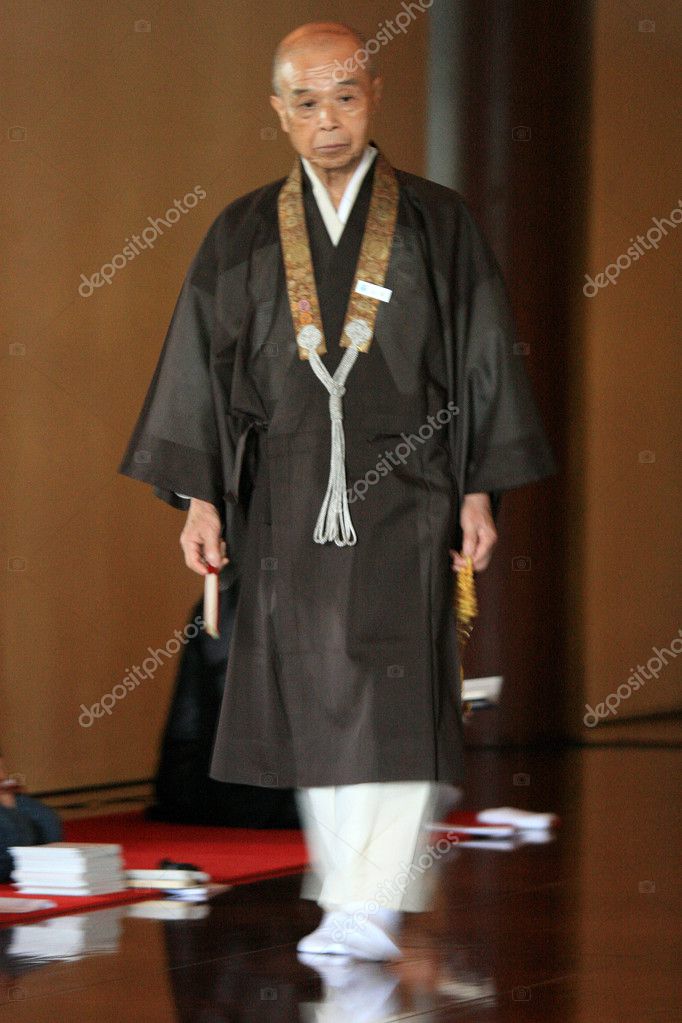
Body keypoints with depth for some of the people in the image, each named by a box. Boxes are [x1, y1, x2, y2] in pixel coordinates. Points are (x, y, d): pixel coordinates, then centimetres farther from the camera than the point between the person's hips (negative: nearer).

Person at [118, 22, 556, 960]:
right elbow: (201, 364, 9)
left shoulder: (438, 224, 3)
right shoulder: (242, 238, 8)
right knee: (311, 701, 4)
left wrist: (480, 492, -1)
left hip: (405, 494, -2)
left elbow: (485, 357, 4)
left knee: (394, 697, -12)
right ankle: (348, 893, 14)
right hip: (288, 504, 3)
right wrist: (200, 499, 2)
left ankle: (372, 910, -15)